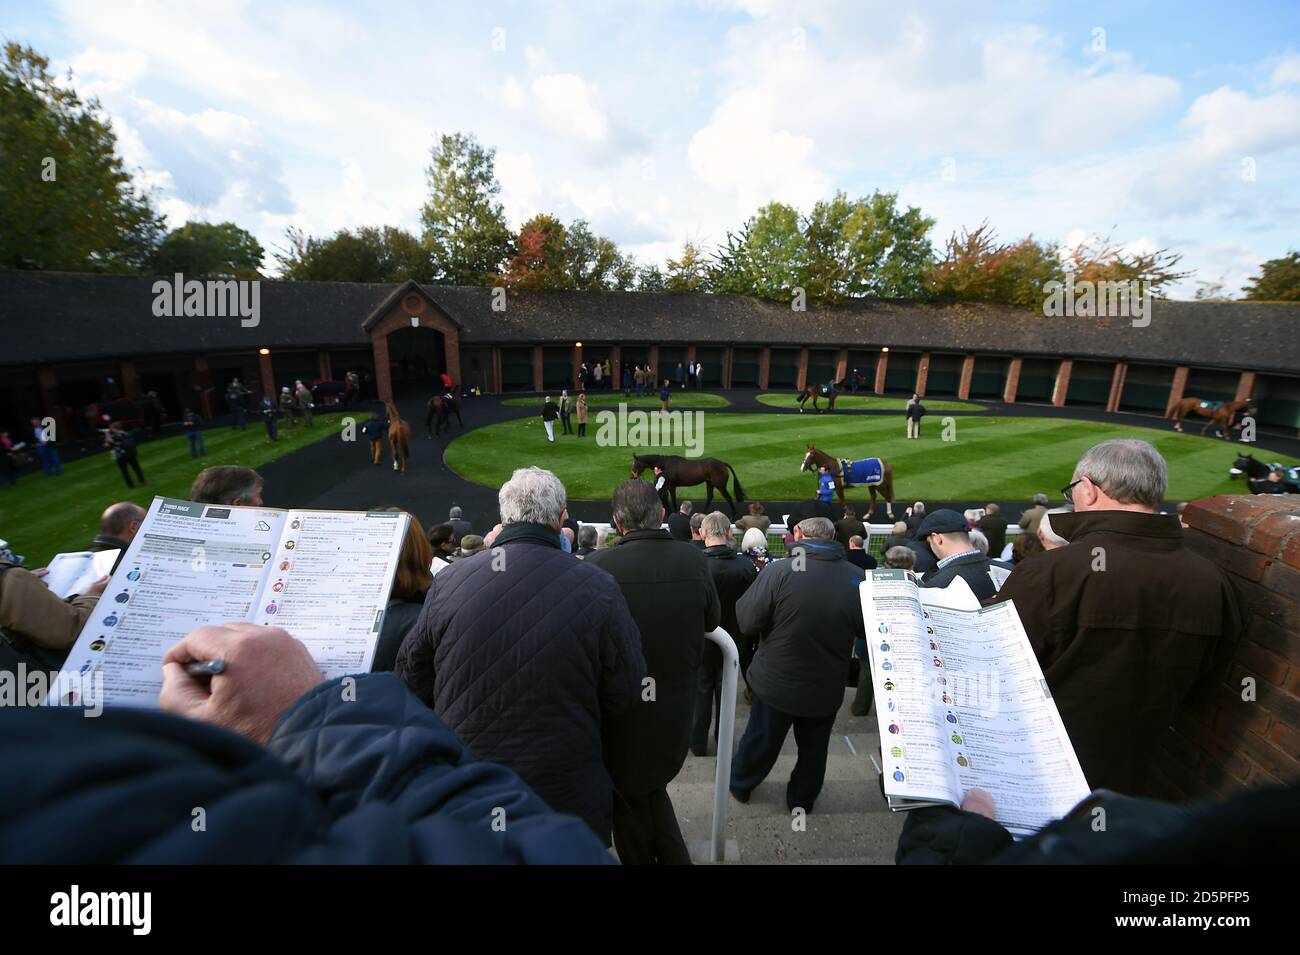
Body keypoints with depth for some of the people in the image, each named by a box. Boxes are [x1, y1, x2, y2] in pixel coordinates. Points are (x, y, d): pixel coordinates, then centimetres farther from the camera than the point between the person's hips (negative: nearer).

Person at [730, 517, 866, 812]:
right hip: (827, 689, 2)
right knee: (813, 748, 25)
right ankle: (801, 800, 45)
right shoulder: (860, 578, -15)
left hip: (777, 683, -1)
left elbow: (747, 622, -20)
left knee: (761, 740, 22)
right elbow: (868, 631, -2)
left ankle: (740, 784, 46)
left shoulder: (778, 572, -25)